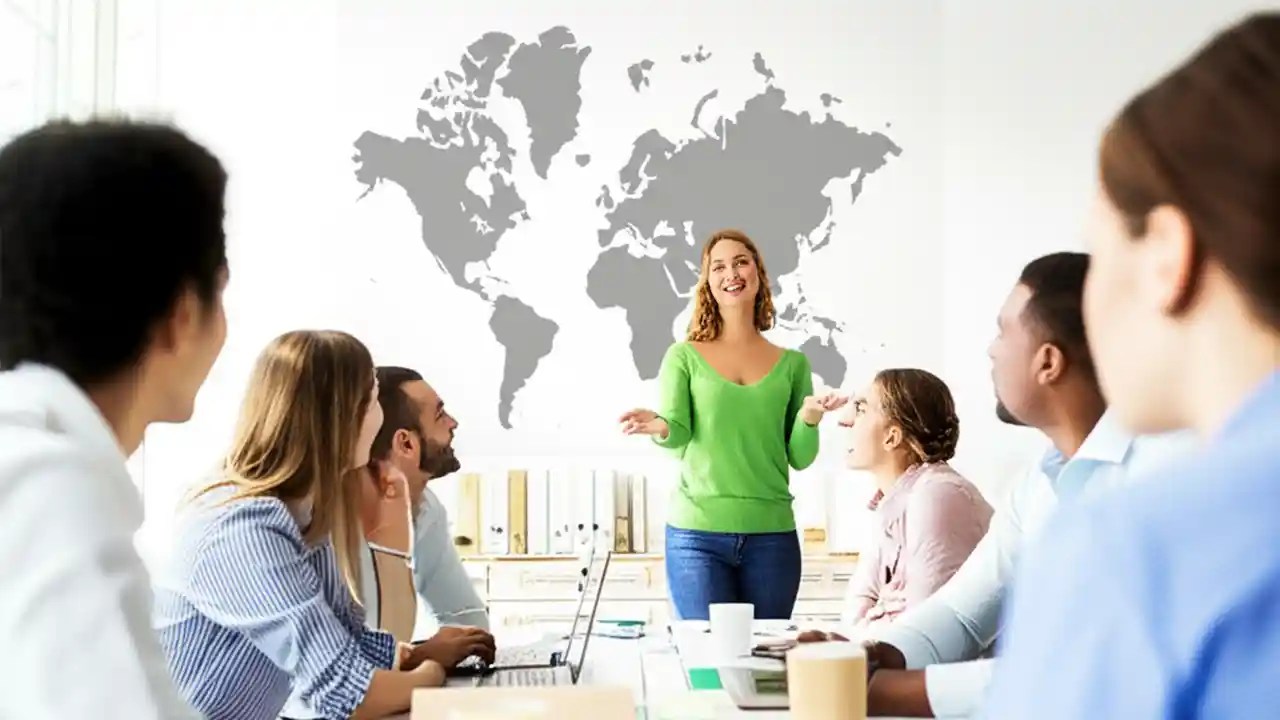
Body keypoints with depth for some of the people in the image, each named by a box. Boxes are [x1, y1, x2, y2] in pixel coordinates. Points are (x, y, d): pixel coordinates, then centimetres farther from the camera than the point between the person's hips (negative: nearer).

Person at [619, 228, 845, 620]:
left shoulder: (792, 363, 8)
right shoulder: (685, 357, 4)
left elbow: (799, 458, 7)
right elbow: (677, 435, -7)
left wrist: (810, 415, -12)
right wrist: (659, 428, -29)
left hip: (771, 534, 2)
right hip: (697, 533, -2)